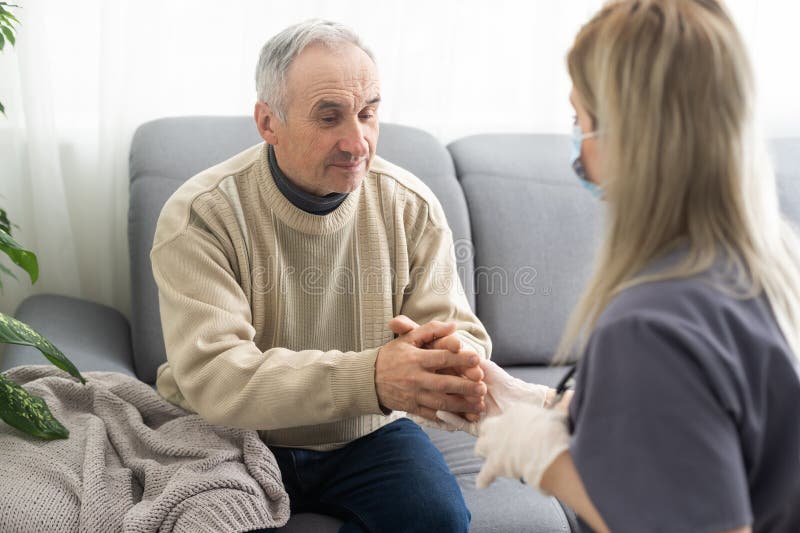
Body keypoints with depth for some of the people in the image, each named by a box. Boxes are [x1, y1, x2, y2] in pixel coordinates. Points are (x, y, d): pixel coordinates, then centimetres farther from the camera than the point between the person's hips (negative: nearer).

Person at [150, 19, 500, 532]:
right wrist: (368, 377, -42)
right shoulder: (201, 216, -17)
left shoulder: (411, 206, -5)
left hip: (366, 434, 3)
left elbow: (460, 332, -7)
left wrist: (461, 359, -36)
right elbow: (211, 375, -28)